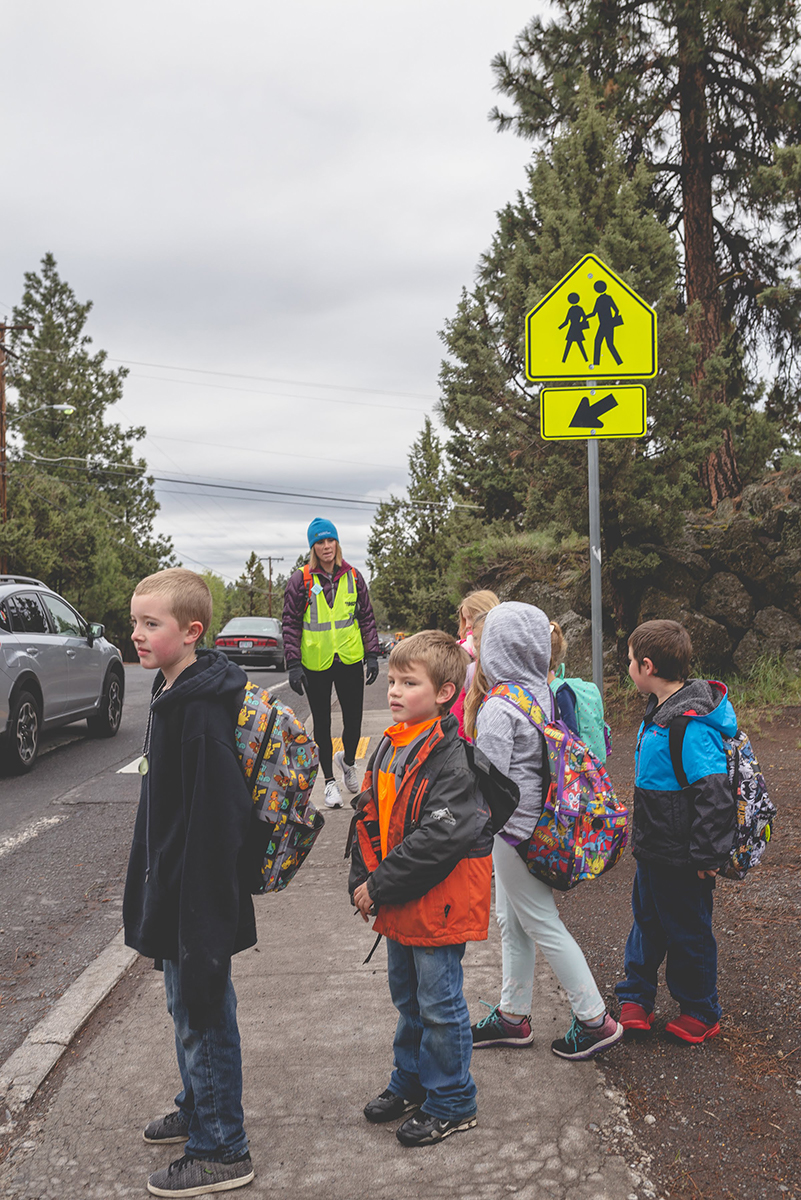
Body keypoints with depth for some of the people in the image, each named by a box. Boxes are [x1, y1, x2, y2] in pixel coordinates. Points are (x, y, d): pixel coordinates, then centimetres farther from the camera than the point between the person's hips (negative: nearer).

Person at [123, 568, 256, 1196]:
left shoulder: (202, 710, -25)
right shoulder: (171, 694, 7)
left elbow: (215, 816, -27)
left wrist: (198, 915, -25)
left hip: (198, 898, -10)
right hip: (172, 889, 10)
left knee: (204, 1018, 5)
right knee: (186, 1006, 24)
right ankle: (198, 1108, 44)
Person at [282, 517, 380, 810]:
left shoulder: (353, 576, 5)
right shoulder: (301, 580, -2)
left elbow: (367, 618, 10)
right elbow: (291, 624, -1)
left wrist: (372, 655, 4)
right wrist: (293, 664, -7)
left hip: (350, 661, 1)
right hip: (315, 664, -1)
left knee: (353, 721, 2)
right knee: (322, 724, 7)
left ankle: (347, 760, 33)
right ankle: (329, 780, 22)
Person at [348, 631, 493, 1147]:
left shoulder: (453, 756, -21)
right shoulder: (391, 746, 6)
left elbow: (439, 837, -27)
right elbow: (369, 818, 12)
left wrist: (381, 887, -21)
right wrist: (363, 880, 1)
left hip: (439, 903, -8)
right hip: (398, 902, 8)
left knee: (439, 1004, 5)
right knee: (408, 997, 22)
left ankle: (452, 1104, 22)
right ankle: (411, 1082, 40)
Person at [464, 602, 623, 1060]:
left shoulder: (497, 708, -22)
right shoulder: (542, 693, 3)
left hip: (514, 828, -9)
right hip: (537, 821, 9)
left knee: (544, 926, 5)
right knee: (512, 923, 18)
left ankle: (596, 1020, 16)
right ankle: (513, 1015, 30)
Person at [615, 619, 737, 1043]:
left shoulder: (691, 725, -27)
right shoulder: (661, 711, 4)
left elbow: (714, 794, -27)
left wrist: (707, 855, -23)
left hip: (681, 859, -9)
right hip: (655, 849, 9)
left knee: (687, 932, 8)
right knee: (647, 921, 21)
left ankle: (700, 1014, 28)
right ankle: (635, 1000, 37)